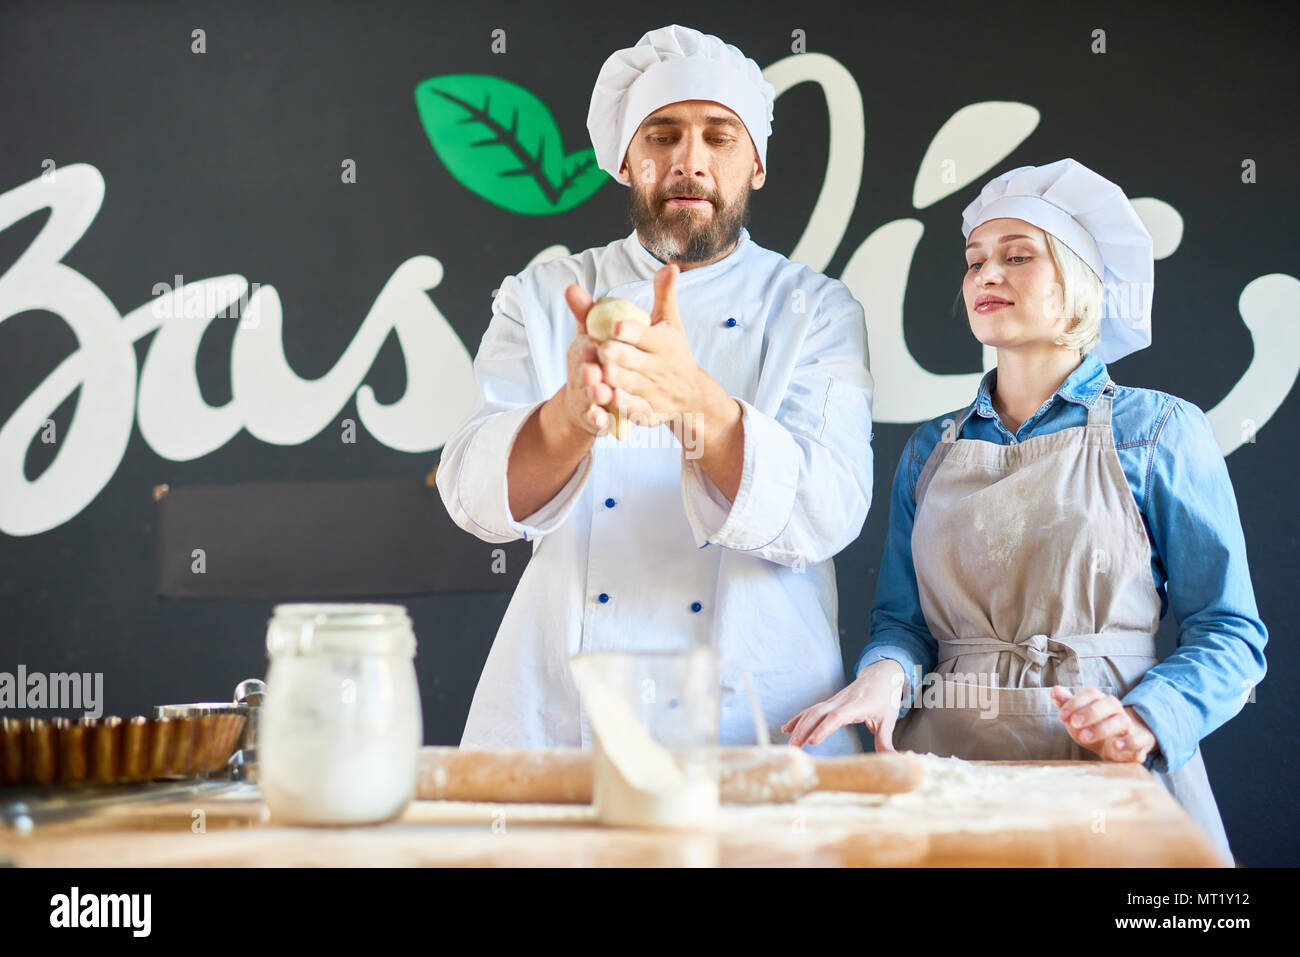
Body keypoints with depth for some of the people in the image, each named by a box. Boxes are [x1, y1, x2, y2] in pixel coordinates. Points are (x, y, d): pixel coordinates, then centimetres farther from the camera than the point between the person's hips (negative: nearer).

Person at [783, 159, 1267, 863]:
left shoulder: (1159, 433, 1)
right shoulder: (930, 451, 13)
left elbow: (1229, 633, -1)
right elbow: (901, 615, 11)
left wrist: (1145, 718, -19)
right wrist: (887, 672, -12)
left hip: (1107, 775, -3)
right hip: (947, 754, 3)